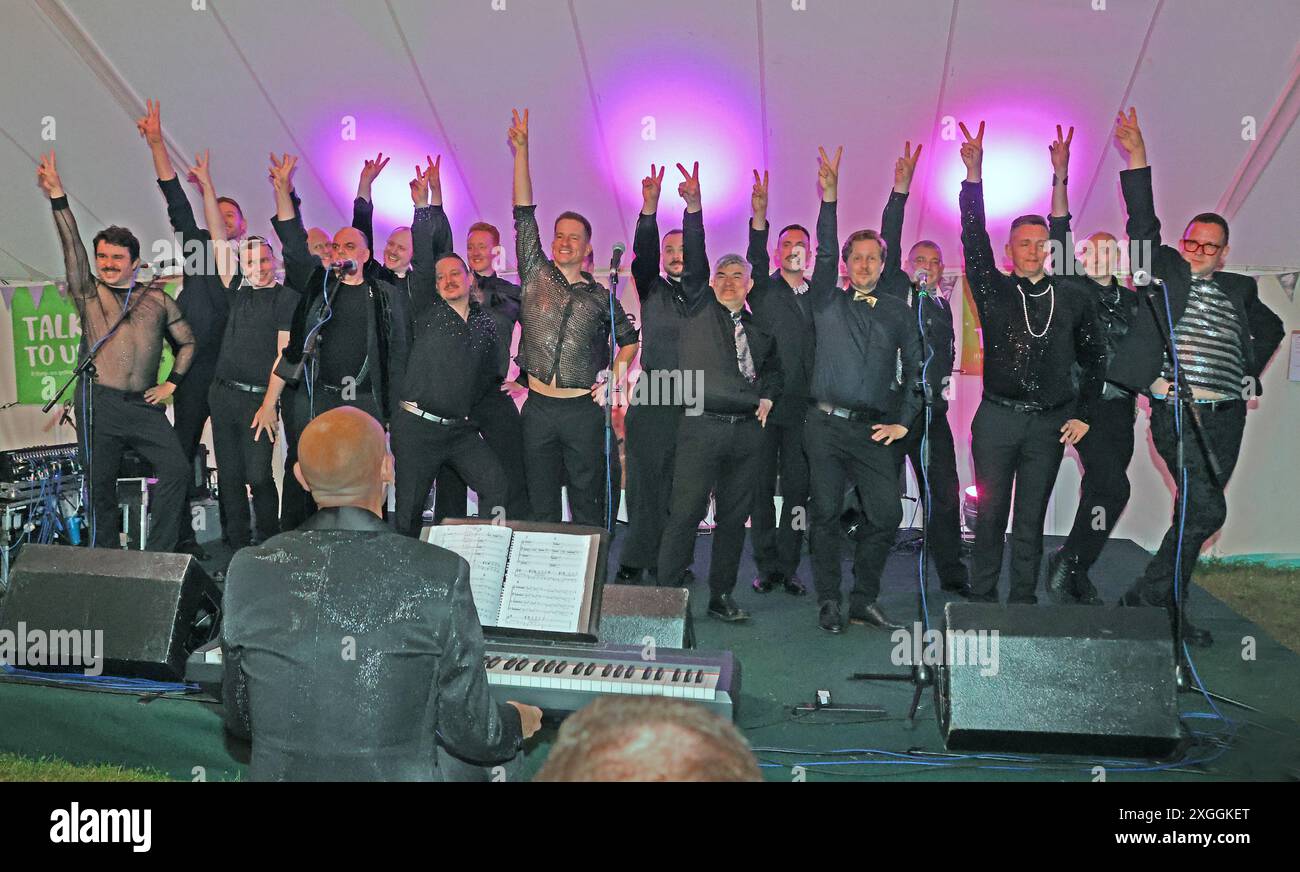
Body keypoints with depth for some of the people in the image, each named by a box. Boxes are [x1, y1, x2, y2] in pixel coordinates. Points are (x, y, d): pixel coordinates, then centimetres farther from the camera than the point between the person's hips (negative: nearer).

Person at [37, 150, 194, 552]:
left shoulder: (158, 300, 12)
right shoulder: (88, 293, 9)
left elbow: (187, 341, 19)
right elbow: (71, 246, -2)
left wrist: (171, 383, 8)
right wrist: (57, 196, -11)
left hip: (144, 405, 1)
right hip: (99, 402, -1)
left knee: (176, 469, -12)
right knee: (100, 484, 2)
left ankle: (159, 554, -2)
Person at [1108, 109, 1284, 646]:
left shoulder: (1239, 290, 18)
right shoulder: (1167, 271, 5)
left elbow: (1271, 328, 33)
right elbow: (1143, 225, -5)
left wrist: (1251, 373, 19)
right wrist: (1137, 161, -11)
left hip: (1227, 417, 6)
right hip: (1177, 412, -6)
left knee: (1195, 512, 8)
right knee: (1205, 510, -17)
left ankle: (1169, 608, 16)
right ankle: (1147, 599, -6)